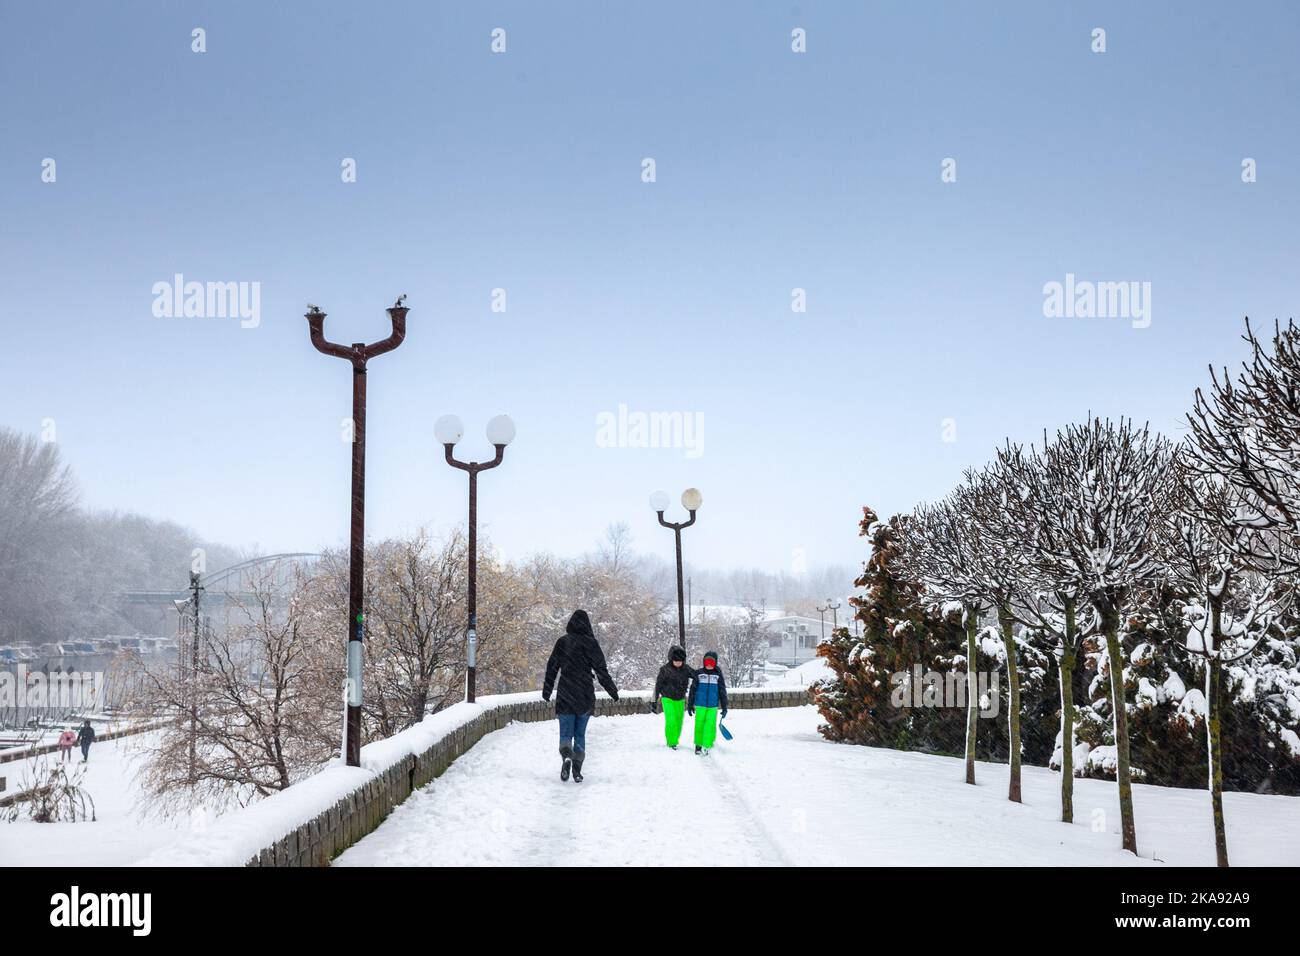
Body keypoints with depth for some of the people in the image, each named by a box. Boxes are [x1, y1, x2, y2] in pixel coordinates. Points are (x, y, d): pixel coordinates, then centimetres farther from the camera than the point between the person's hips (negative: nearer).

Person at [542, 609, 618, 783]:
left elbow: (552, 667, 6)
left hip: (564, 696, 0)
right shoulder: (591, 643, -5)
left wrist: (547, 690, 17)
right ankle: (577, 771, 6)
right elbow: (601, 670, -4)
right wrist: (612, 690, 5)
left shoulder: (562, 642, 1)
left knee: (566, 733, 4)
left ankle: (566, 756, -26)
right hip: (585, 696, 0)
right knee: (580, 734, 11)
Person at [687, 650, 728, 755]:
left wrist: (724, 707, 7)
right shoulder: (698, 673, 4)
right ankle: (698, 745, 14)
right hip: (700, 705, 0)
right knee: (699, 725, 2)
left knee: (710, 725, -8)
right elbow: (692, 690, 9)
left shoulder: (718, 675, 6)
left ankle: (706, 746, -1)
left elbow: (723, 692, 10)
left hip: (713, 706, 0)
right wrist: (690, 705, 9)